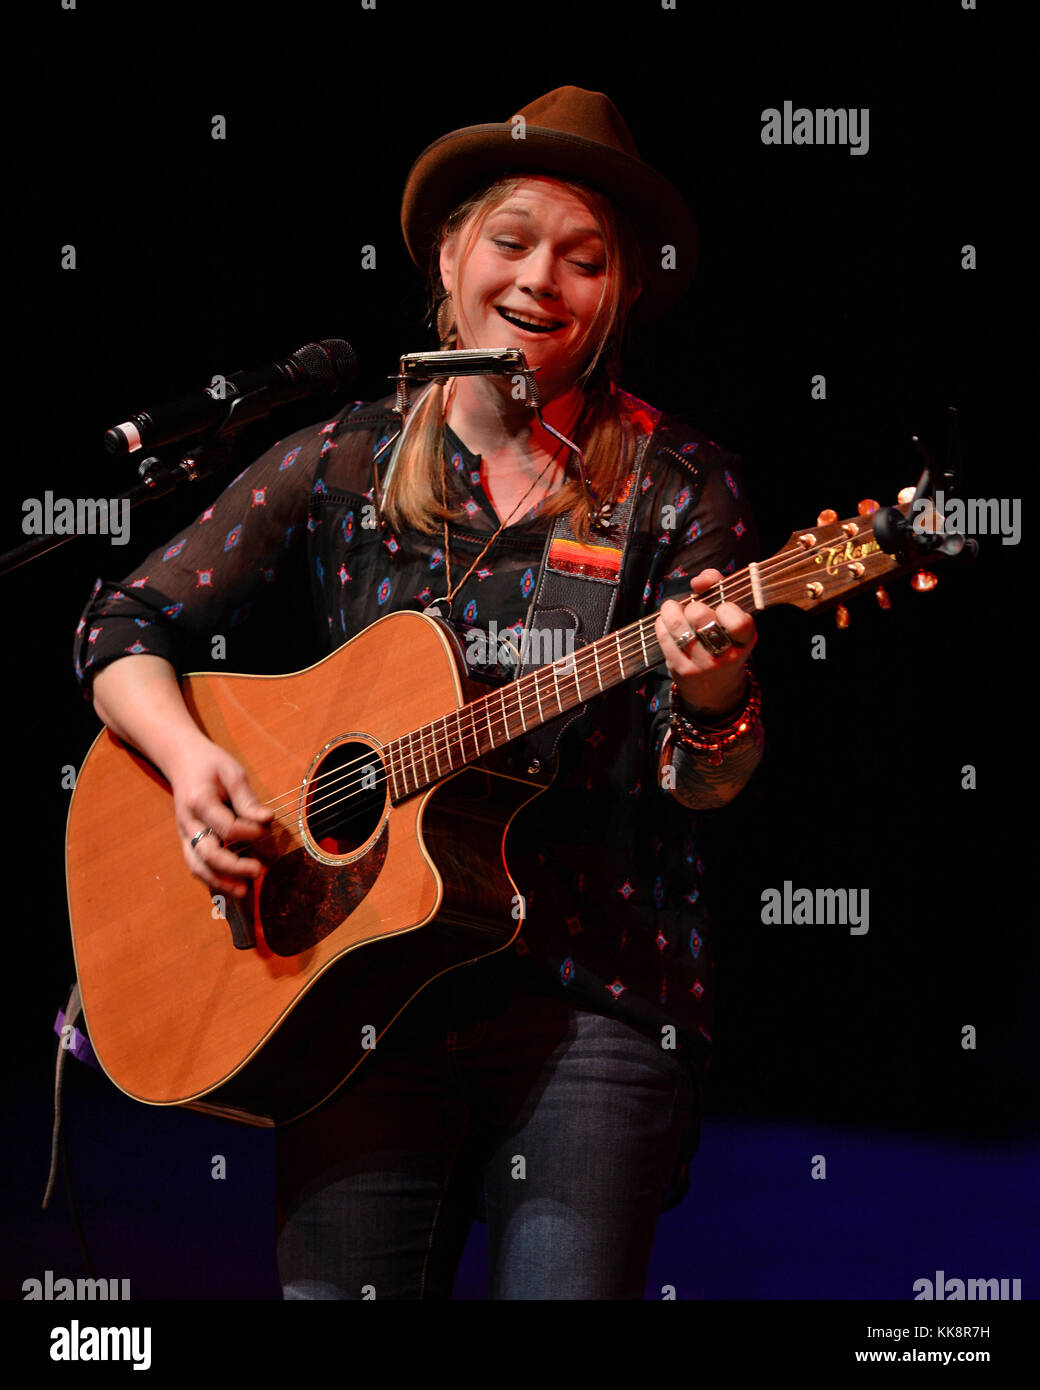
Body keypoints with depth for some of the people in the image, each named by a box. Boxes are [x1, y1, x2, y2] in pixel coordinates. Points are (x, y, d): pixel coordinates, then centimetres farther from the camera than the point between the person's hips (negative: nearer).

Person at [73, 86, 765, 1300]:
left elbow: (706, 785, -3)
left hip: (589, 995, -2)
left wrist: (708, 700, -26)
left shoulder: (676, 486, 1)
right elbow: (125, 623, 11)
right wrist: (189, 760, -8)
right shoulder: (343, 464, 8)